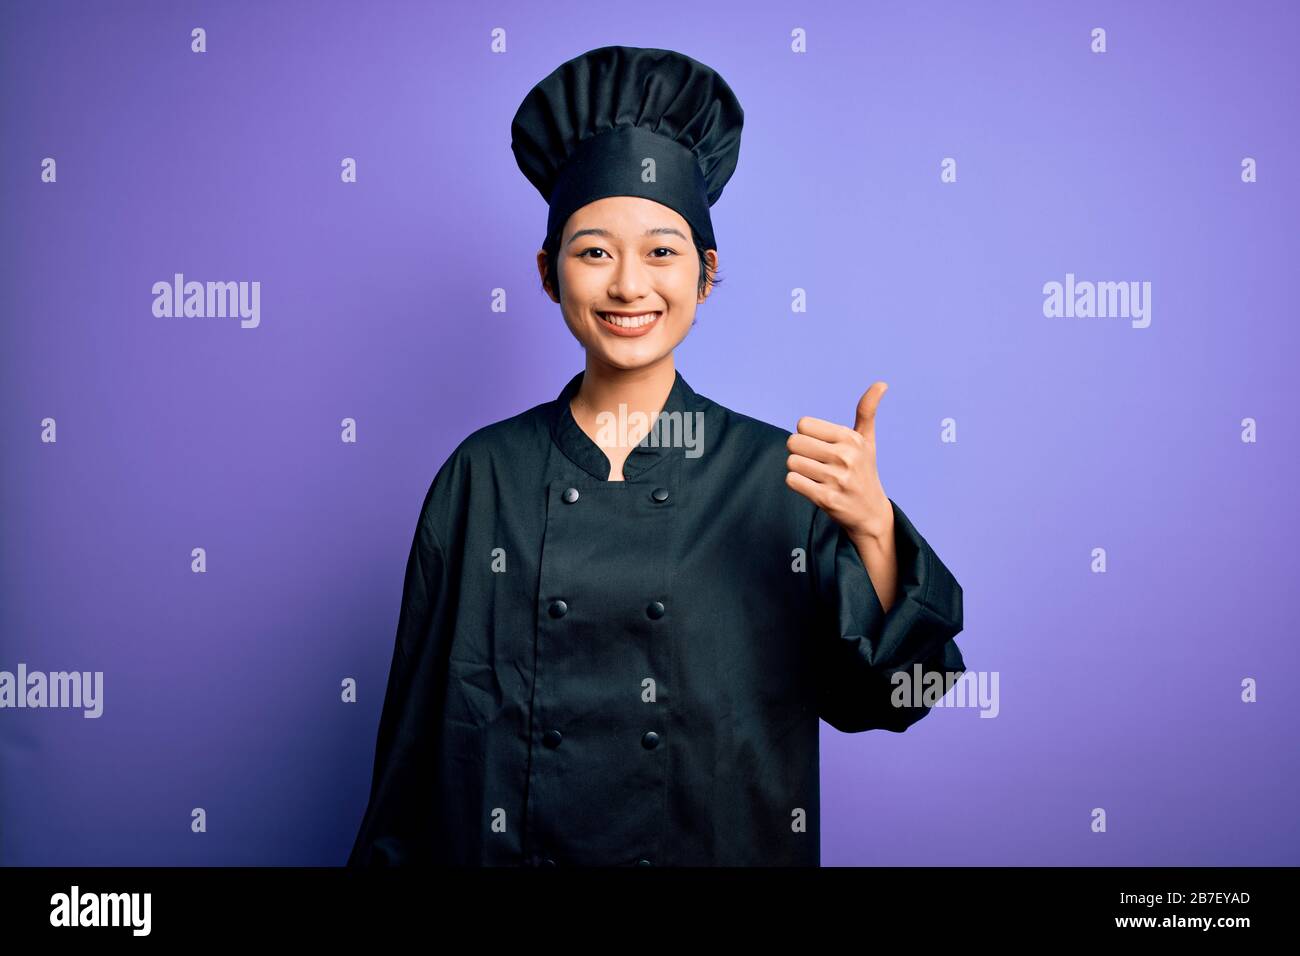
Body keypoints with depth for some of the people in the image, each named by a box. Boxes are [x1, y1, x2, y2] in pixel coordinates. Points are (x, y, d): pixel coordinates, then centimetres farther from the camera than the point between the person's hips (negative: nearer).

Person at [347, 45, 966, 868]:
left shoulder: (781, 473, -9)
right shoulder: (484, 474, -7)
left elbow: (870, 701, -12)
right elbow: (417, 724, -1)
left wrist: (872, 529, -27)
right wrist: (393, 854, 2)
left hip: (728, 844, 0)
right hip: (507, 846, 0)